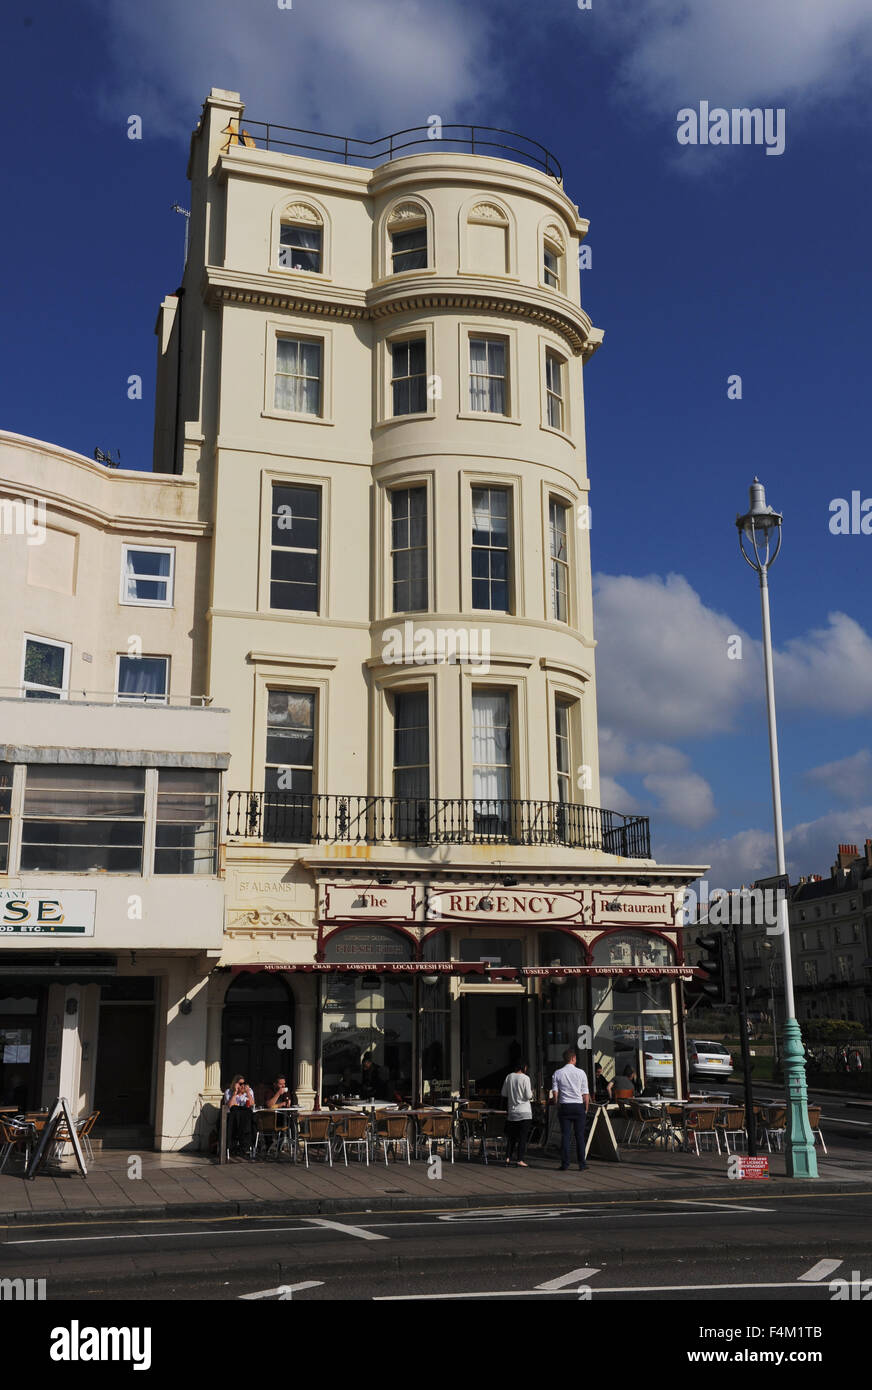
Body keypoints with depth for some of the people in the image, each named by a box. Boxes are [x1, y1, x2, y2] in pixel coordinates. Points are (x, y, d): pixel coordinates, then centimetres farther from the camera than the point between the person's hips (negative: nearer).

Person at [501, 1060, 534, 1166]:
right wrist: (531, 1092, 8)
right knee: (523, 1137, 0)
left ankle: (508, 1158, 12)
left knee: (512, 1136, 15)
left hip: (512, 1111, 5)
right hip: (524, 1112, -5)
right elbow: (528, 1096, -13)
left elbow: (503, 1093, 9)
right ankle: (520, 1160, -4)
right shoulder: (525, 1078, -11)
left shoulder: (509, 1077, 3)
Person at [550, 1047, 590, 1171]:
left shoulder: (557, 1074, 2)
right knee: (580, 1136, 5)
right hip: (579, 1105, -1)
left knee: (565, 1135, 3)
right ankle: (582, 1164, 6)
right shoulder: (580, 1073, -1)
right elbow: (585, 1094, 0)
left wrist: (558, 1107, 8)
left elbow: (555, 1092, -1)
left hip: (564, 1106, 1)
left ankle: (564, 1164, 2)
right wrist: (586, 1108, 9)